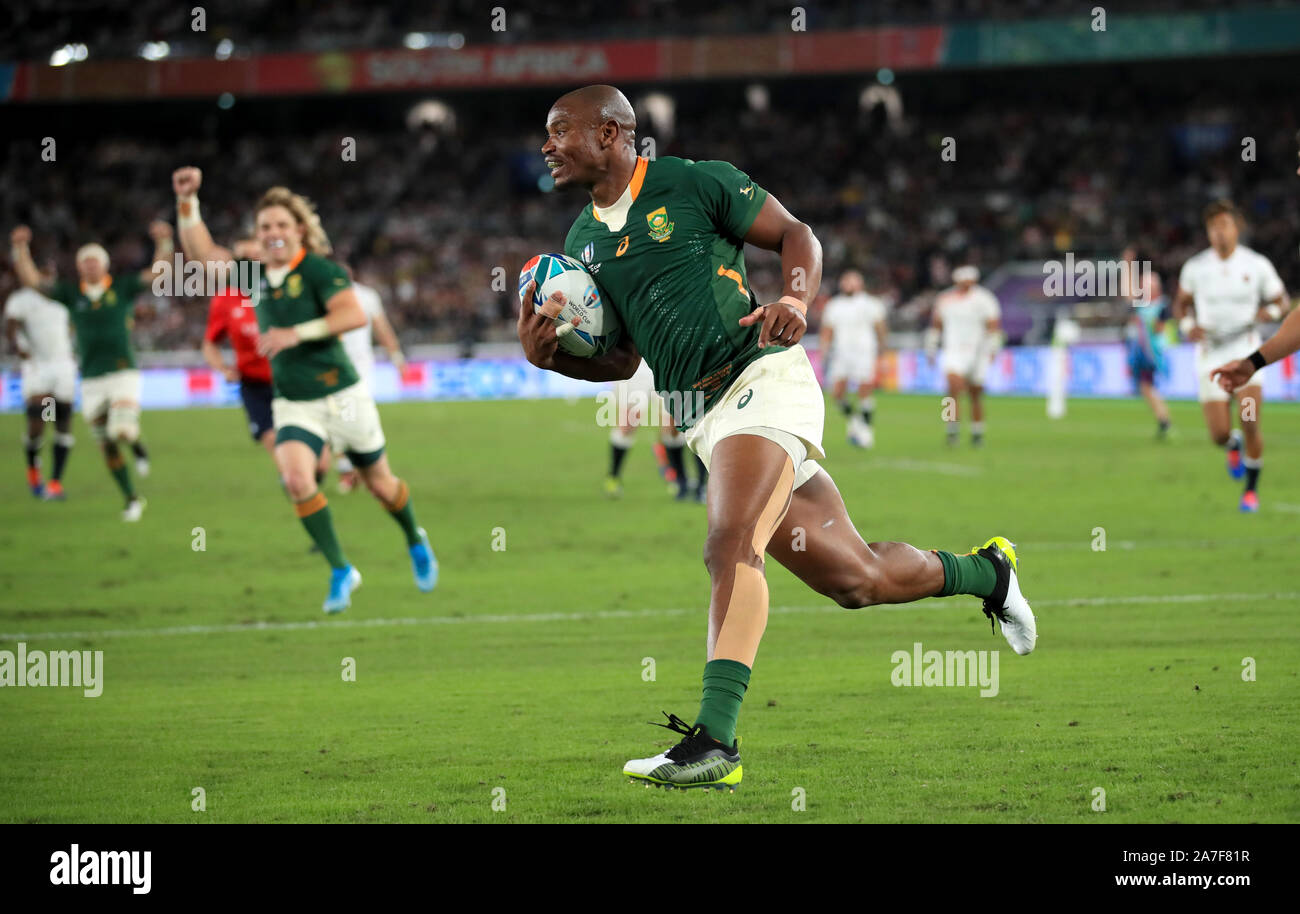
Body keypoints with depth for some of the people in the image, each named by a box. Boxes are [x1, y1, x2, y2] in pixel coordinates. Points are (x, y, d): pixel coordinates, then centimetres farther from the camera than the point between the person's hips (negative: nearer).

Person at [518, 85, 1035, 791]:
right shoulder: (583, 242, 17)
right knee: (854, 580, 7)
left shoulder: (694, 183, -2)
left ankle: (714, 741, -33)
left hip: (760, 378, -7)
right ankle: (984, 570, 33)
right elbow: (621, 359, 21)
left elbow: (796, 236, 3)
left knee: (731, 546, -26)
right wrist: (550, 356, 2)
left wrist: (795, 301, -17)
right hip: (704, 419, 7)